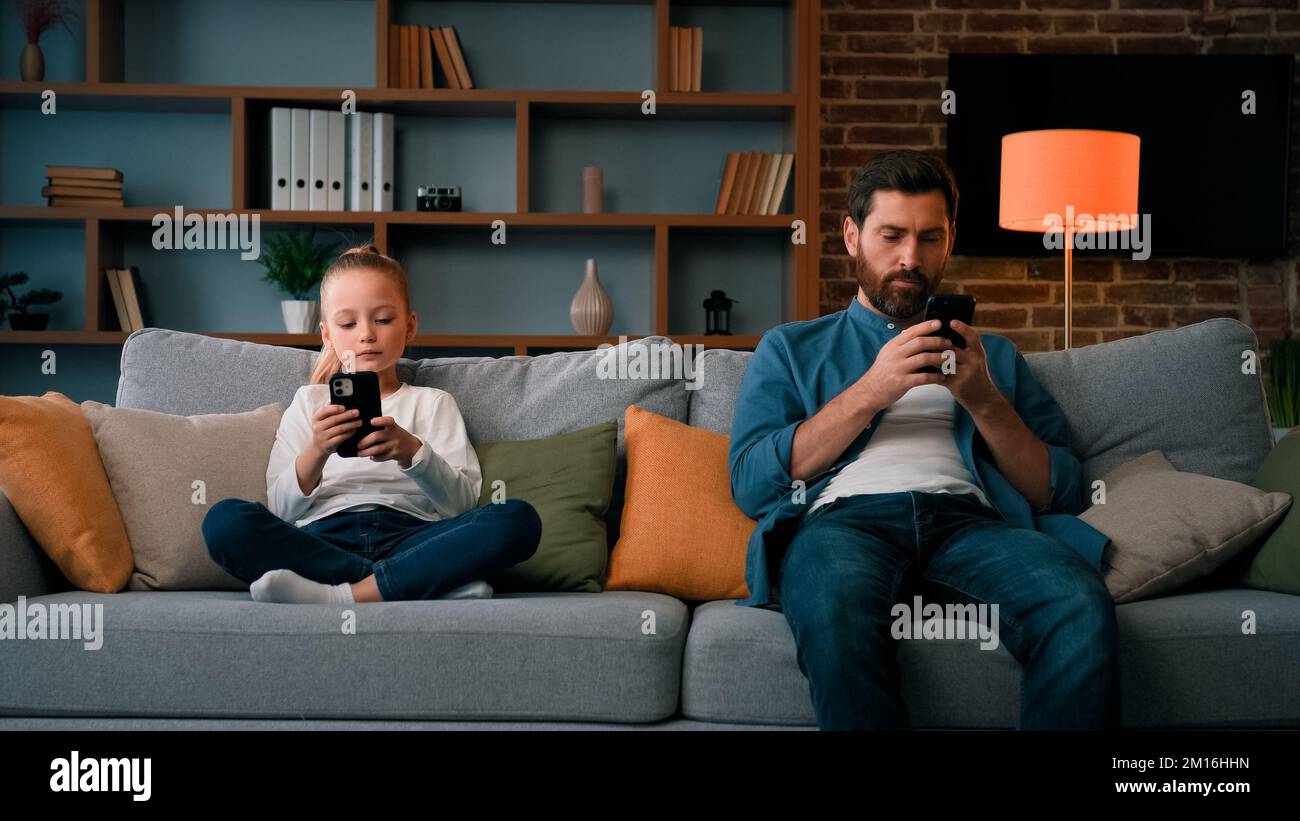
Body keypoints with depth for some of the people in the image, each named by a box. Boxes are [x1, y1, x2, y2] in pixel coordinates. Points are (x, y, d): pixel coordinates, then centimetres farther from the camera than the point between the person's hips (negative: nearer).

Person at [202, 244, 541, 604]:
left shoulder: (434, 402, 22)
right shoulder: (309, 402, 22)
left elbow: (462, 503, 5)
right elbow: (281, 511, 9)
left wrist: (412, 453, -14)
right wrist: (316, 452, -10)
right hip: (321, 542, 1)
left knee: (518, 519, -27)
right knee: (223, 520, -29)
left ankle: (336, 596, -33)